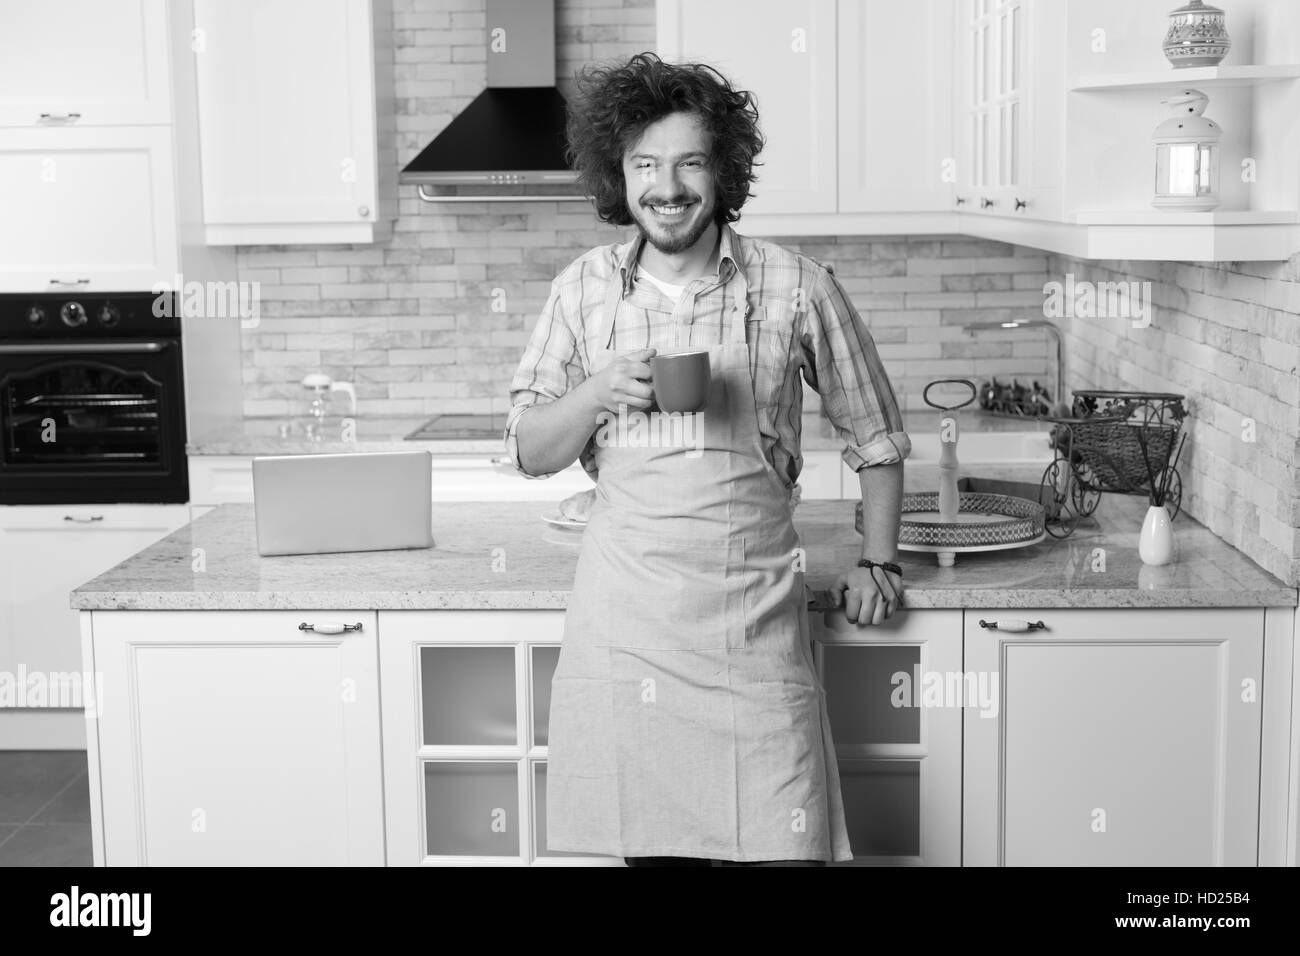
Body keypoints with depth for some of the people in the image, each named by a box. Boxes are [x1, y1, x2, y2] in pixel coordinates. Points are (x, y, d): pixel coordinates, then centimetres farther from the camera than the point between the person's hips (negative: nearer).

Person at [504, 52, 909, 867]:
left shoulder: (797, 288, -2)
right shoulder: (583, 290, 4)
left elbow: (876, 433, 11)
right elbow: (529, 451, 8)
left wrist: (879, 563, 10)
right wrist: (598, 392, -10)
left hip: (755, 622, -1)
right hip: (622, 617, 2)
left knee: (786, 846, -5)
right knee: (651, 844, 6)